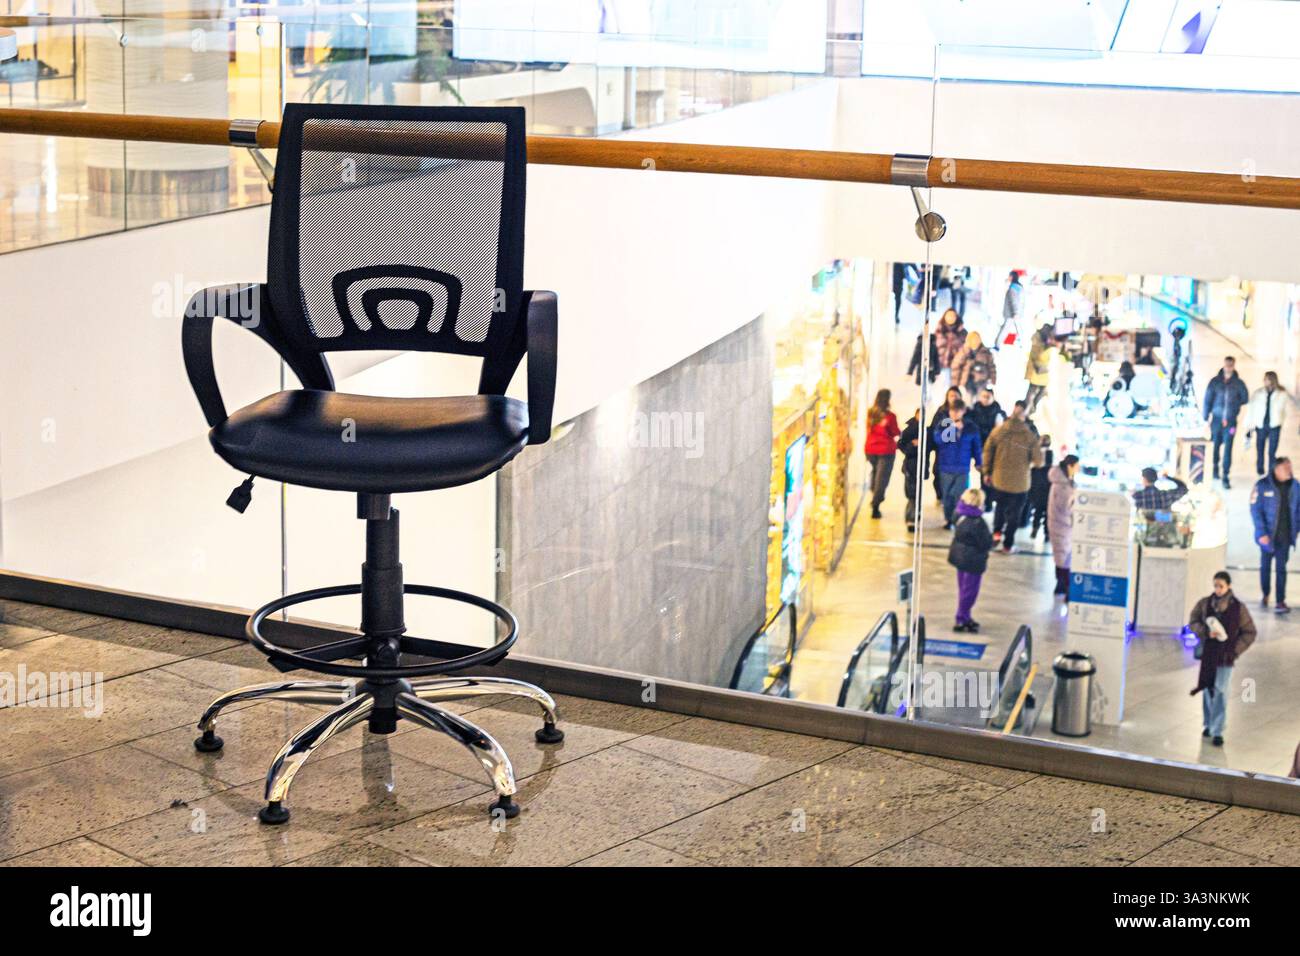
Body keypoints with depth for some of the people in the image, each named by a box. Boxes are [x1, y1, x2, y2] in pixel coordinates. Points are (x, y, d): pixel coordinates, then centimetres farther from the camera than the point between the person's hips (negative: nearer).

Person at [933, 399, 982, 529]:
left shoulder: (971, 428, 1)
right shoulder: (942, 425, -1)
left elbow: (976, 447, 10)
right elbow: (938, 439, -19)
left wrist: (978, 463, 12)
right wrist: (953, 428, -25)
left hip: (963, 469, -1)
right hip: (946, 468, 1)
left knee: (961, 496, -5)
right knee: (947, 496, 9)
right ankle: (948, 520, 24)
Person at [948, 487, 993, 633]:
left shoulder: (961, 517, -1)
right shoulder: (977, 523, -26)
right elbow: (986, 543, -22)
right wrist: (991, 540, 0)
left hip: (961, 558, 9)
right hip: (973, 561, -9)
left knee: (964, 589, 19)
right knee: (969, 590, 3)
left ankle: (965, 617, 32)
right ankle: (962, 620, 8)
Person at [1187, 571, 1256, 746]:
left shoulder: (1239, 608, -5)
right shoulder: (1204, 604, -2)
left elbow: (1249, 633, 1)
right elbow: (1192, 622, 5)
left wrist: (1236, 650, -7)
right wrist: (1206, 631, -14)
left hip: (1226, 657, -2)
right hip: (1207, 654, 2)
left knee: (1220, 692, -4)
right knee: (1207, 691, 12)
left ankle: (1217, 731, 0)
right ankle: (1207, 724, 29)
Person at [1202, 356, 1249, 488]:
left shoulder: (1239, 383, 0)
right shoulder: (1215, 382, 0)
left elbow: (1245, 399, 13)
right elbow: (1207, 400, 1)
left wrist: (1234, 404, 2)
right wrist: (1205, 418, -2)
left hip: (1230, 421, -1)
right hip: (1216, 419, 1)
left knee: (1228, 448, -6)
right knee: (1215, 446, 11)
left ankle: (1225, 476, -4)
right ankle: (1215, 469, 32)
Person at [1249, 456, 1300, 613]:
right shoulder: (1262, 486, -12)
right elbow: (1255, 510, -11)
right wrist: (1262, 532, -16)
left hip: (1285, 535, 2)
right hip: (1268, 535, -2)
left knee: (1281, 568, 1)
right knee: (1265, 566, 13)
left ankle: (1280, 601, 2)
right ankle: (1265, 596, 30)